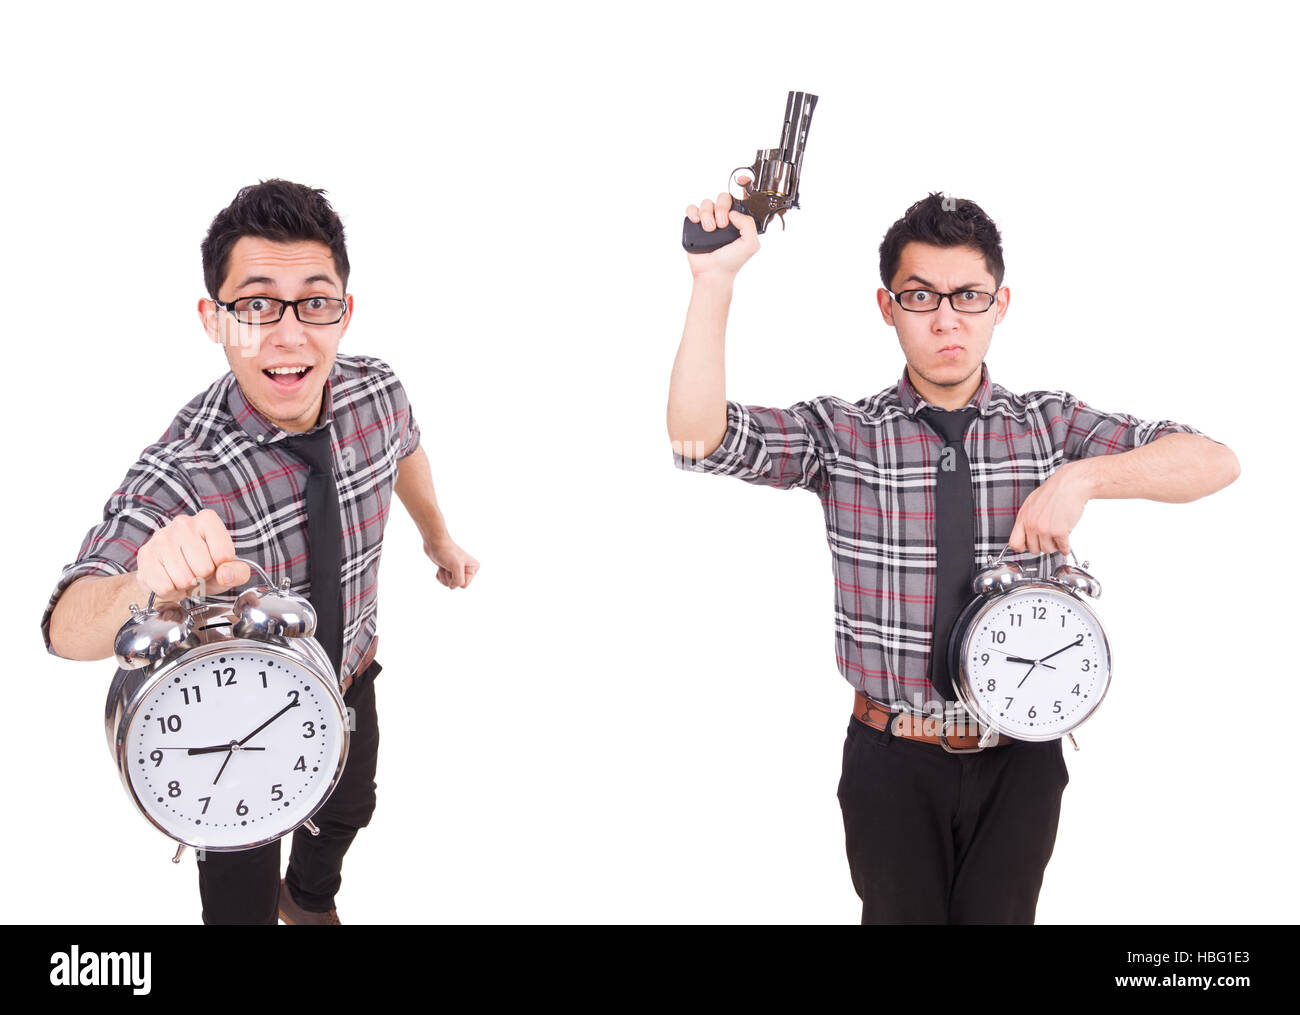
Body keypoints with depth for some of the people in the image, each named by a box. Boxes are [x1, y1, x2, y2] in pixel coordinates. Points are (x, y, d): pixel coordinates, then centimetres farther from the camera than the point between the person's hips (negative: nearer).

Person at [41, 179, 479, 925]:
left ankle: (312, 900, 65)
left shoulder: (376, 391, -21)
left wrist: (437, 534, 20)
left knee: (348, 810, 31)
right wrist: (152, 585, -70)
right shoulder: (180, 476, -36)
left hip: (349, 680, 6)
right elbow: (69, 626, -48)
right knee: (243, 898, 13)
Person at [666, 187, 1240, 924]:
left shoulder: (1052, 425, 0)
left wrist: (1081, 479, -21)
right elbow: (698, 437, -19)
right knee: (899, 912, 14)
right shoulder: (842, 434, -6)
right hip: (892, 761, -1)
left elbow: (1215, 463, -6)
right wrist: (715, 279, -25)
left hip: (1019, 760, 2)